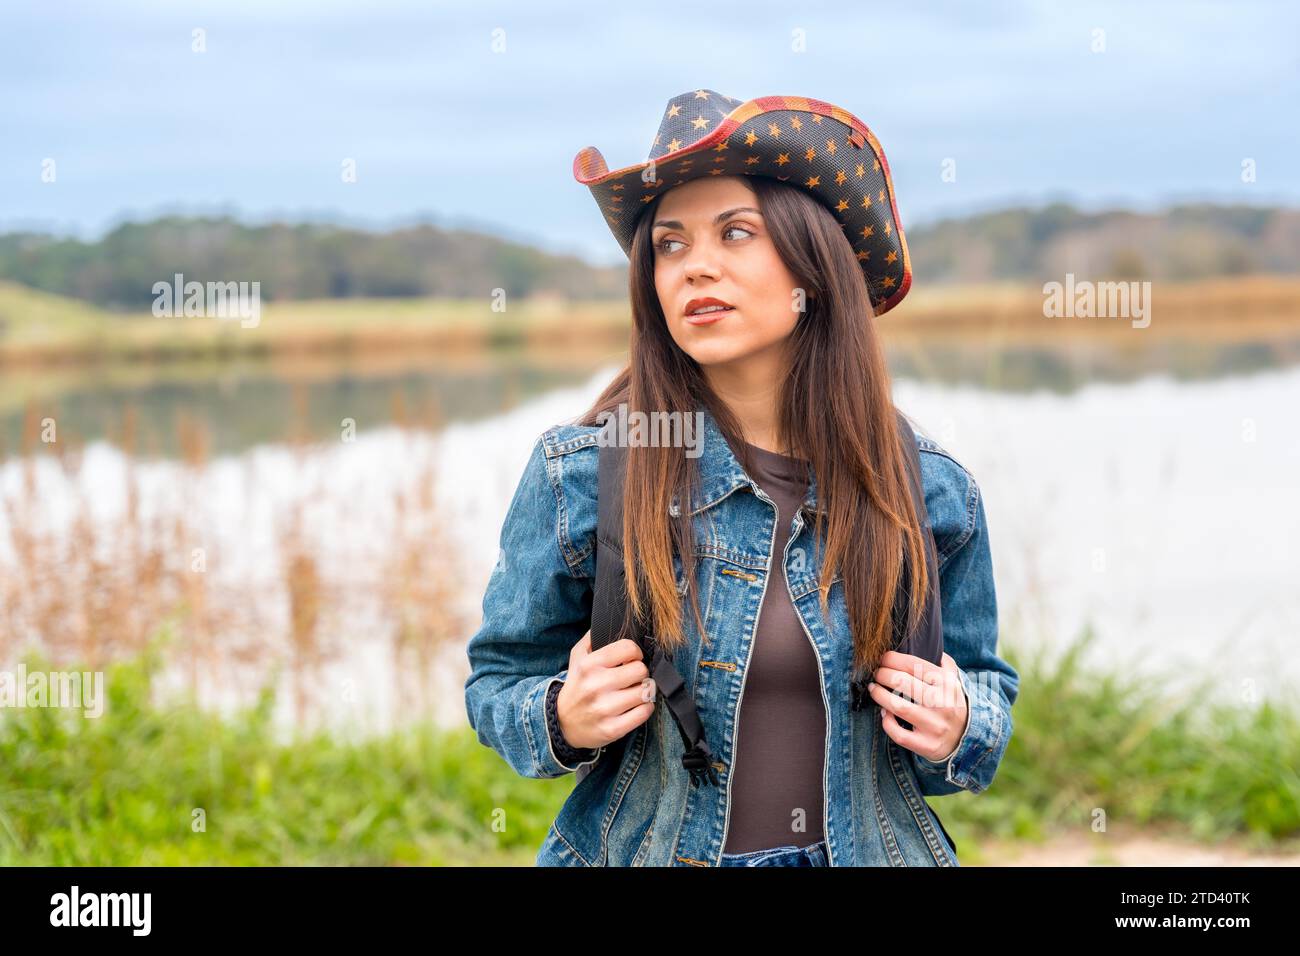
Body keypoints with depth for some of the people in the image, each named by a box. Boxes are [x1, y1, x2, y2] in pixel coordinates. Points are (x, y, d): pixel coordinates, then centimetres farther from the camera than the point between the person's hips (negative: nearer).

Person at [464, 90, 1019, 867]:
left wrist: (957, 728, -13)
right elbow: (501, 681, -1)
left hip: (870, 848, 1)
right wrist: (563, 721, -22)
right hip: (642, 850, -1)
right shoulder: (578, 474, -11)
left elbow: (987, 685, 8)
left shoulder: (929, 489, -6)